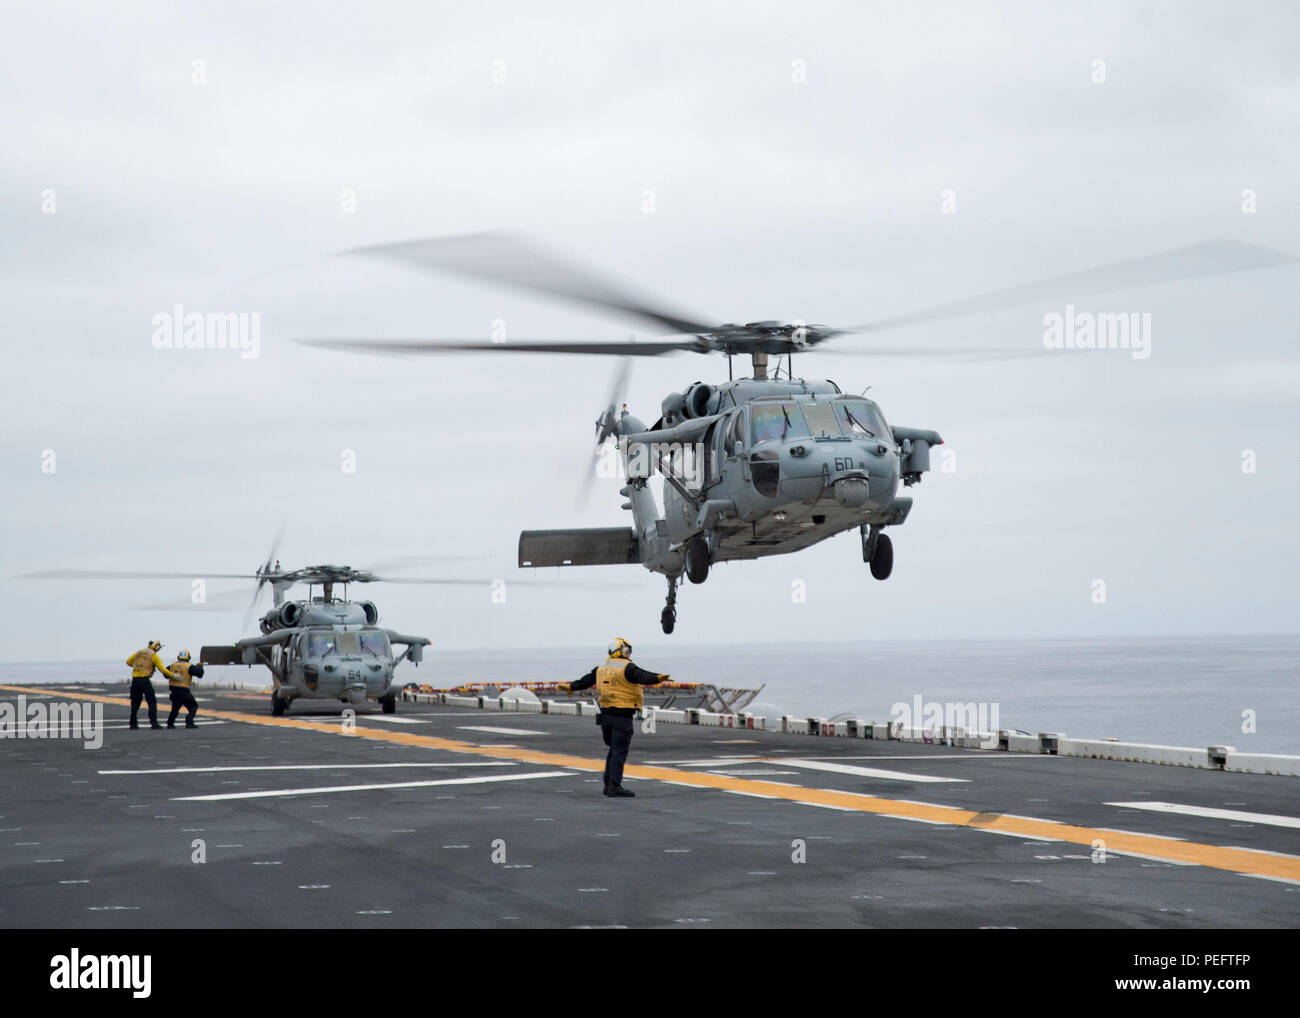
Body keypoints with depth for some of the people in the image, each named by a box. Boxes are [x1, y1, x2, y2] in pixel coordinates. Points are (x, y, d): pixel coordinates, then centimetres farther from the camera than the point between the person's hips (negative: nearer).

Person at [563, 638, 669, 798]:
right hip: (622, 716, -8)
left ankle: (608, 784, 21)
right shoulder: (627, 668, -11)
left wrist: (571, 687, 41)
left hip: (605, 713, 8)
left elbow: (586, 680, 24)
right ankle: (614, 787, -12)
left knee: (614, 749, 19)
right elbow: (642, 676, -29)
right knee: (619, 751, -7)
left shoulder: (601, 669, 12)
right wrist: (657, 678, -45)